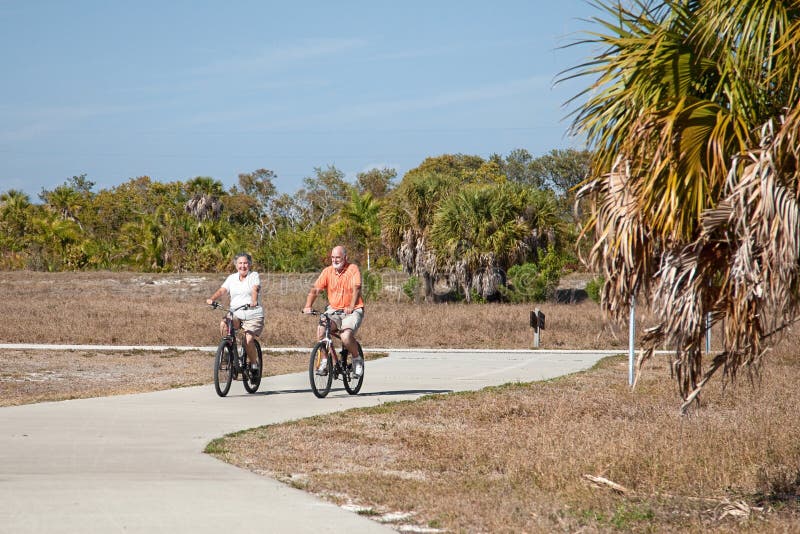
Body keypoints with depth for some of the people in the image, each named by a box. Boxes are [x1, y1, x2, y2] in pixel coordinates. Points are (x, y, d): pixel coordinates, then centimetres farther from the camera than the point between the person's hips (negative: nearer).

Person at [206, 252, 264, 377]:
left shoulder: (254, 276, 1)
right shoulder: (232, 278, 12)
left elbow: (255, 289, -17)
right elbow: (222, 290, -1)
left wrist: (254, 301, -37)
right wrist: (212, 299, -21)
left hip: (253, 316, -3)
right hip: (236, 315, 3)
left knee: (248, 340, -21)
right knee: (223, 324, -28)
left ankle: (254, 365, 4)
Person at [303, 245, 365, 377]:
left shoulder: (353, 269, -6)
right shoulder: (327, 271, 3)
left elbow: (356, 288, -20)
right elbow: (315, 289, -4)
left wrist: (351, 307, -36)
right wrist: (308, 306, -21)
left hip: (352, 311, -4)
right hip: (333, 310, 4)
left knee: (346, 336, -28)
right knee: (321, 330, -24)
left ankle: (357, 359, 2)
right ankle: (325, 361, -3)